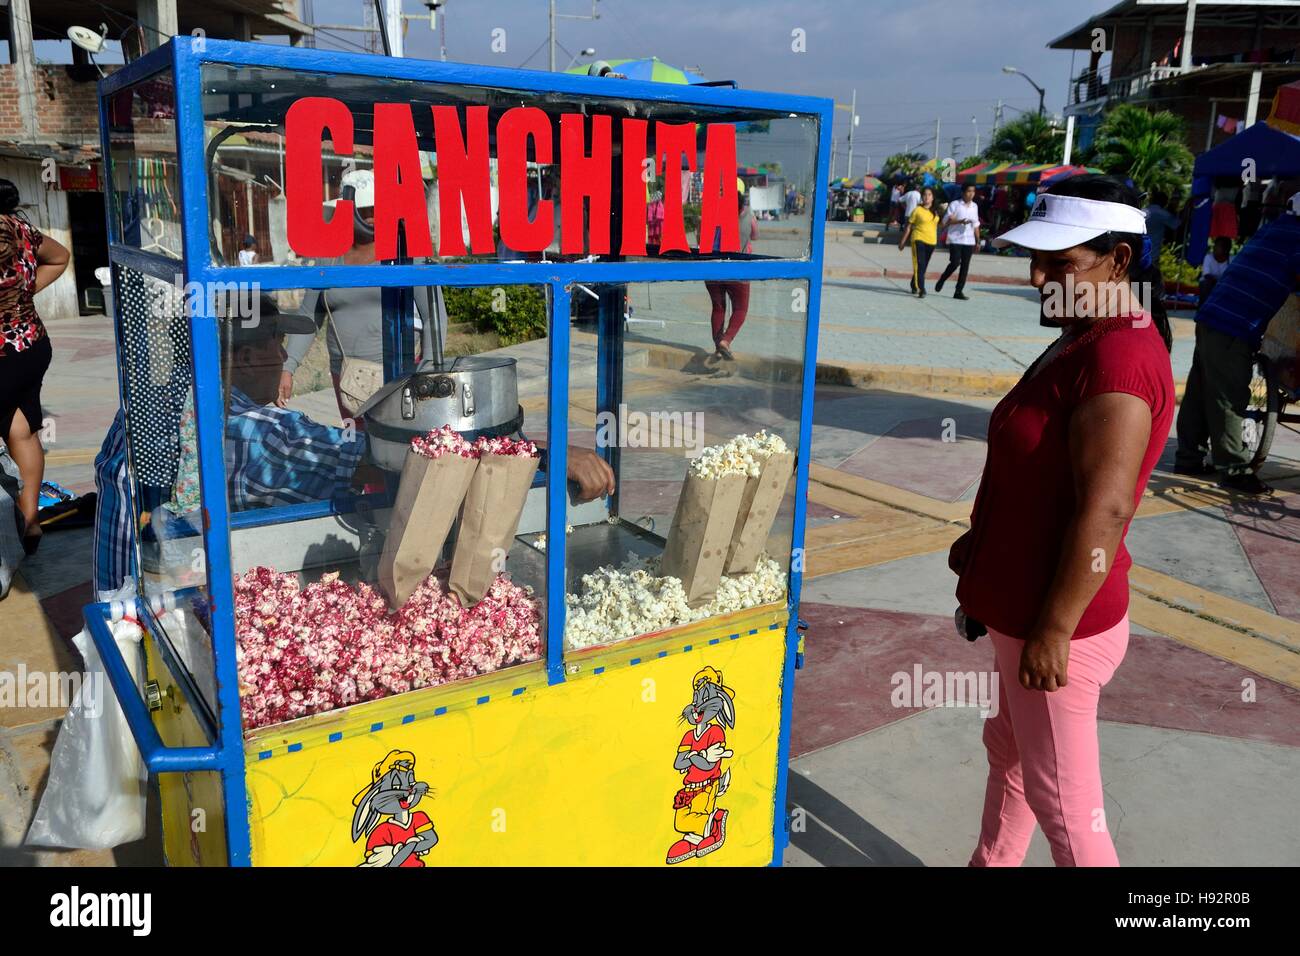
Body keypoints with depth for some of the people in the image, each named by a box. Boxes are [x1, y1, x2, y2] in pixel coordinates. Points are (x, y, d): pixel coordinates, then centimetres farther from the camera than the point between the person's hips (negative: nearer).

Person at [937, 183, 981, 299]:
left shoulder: (974, 206, 15)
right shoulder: (954, 204, -2)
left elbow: (976, 225, 21)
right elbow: (946, 220, -7)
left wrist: (978, 240, 16)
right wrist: (961, 221, -19)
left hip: (969, 241, 5)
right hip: (955, 240, -5)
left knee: (965, 266, 1)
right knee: (955, 263, -15)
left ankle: (959, 291, 5)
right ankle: (941, 281, 10)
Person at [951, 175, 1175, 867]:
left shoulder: (1120, 357, -24)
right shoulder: (1087, 337, 9)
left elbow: (1104, 510, -28)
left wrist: (1053, 630, -24)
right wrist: (981, 541, 19)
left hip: (1054, 624, -10)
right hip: (1017, 607, 10)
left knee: (1061, 799, 5)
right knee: (1007, 750, 25)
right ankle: (991, 863, 45)